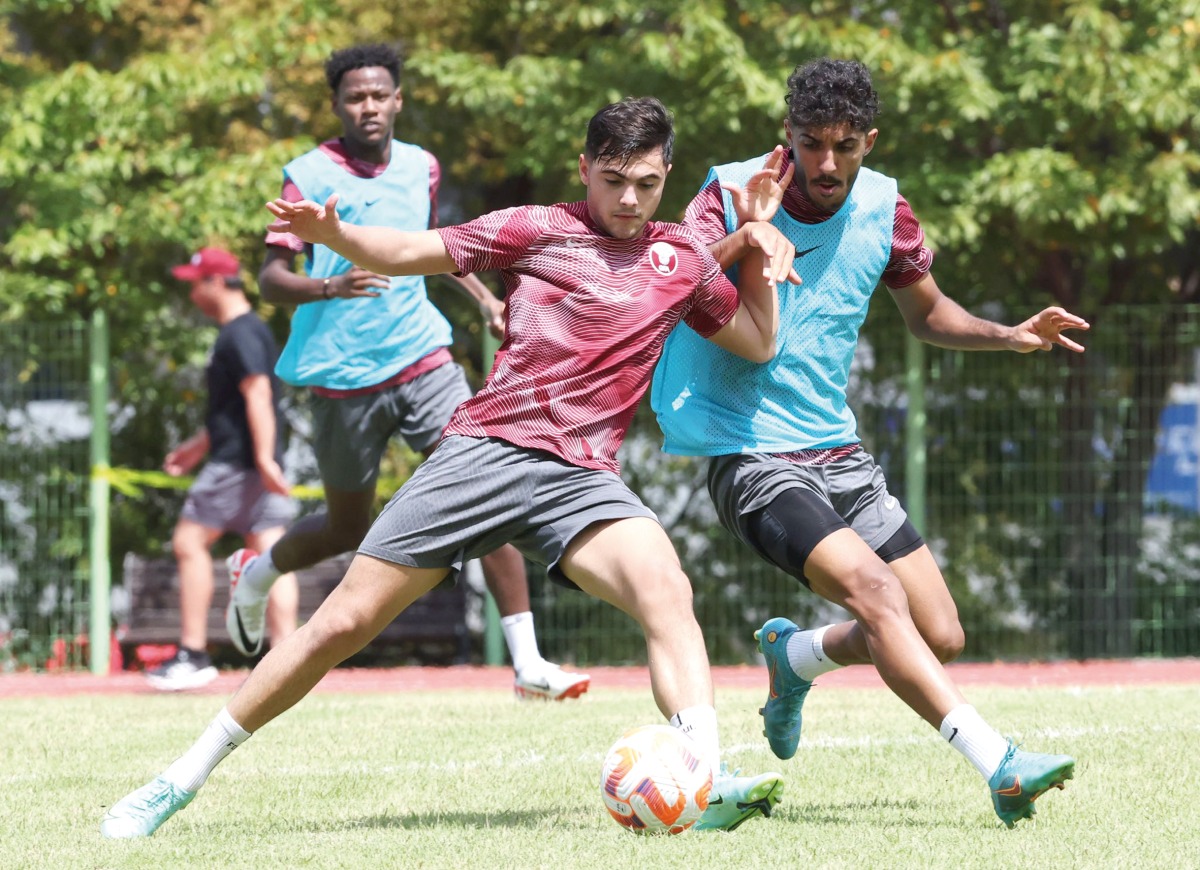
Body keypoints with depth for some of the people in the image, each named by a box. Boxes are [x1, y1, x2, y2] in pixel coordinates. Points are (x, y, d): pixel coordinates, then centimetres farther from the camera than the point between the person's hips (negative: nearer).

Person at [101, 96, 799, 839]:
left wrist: (761, 257, 11)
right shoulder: (540, 230, 6)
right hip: (485, 448, -2)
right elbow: (409, 253, 5)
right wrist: (332, 234, -14)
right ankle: (184, 778, 8)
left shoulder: (683, 257, 16)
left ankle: (709, 785, -40)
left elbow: (759, 344, 28)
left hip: (581, 477, 2)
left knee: (665, 589, -30)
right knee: (346, 620, -3)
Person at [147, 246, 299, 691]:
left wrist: (264, 458, -29)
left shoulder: (239, 334, -12)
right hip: (254, 464, 9)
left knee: (190, 541, -3)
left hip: (236, 464, -9)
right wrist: (199, 445, 34)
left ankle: (192, 655, -4)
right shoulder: (249, 330, 20)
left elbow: (258, 395, -23)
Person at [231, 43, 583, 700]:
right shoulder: (310, 176, -9)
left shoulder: (420, 168, 7)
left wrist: (484, 297, 18)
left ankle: (527, 663, -13)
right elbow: (270, 279, -12)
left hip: (422, 360, 3)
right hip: (343, 376, -3)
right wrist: (328, 287, -32)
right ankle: (255, 572, 44)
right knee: (349, 529, 10)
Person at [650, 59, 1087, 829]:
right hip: (751, 455, -6)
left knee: (940, 636, 3)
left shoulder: (883, 209, 3)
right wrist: (745, 237, -34)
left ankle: (796, 654, 32)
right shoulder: (732, 195, -11)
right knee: (874, 591, -27)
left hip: (839, 455, 6)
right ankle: (1000, 767, -34)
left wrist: (1012, 336, 1)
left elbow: (929, 314, 19)